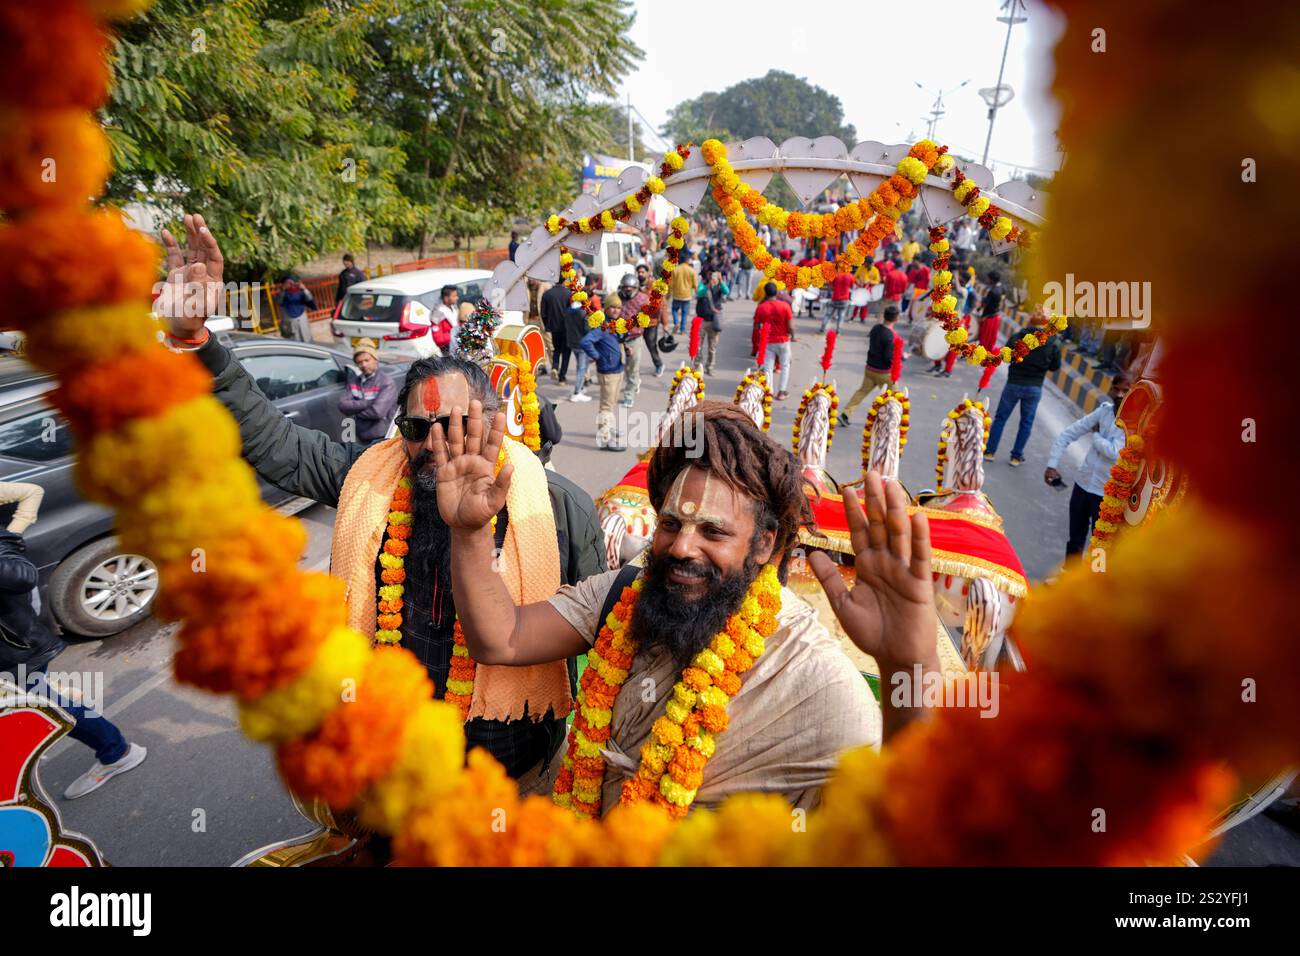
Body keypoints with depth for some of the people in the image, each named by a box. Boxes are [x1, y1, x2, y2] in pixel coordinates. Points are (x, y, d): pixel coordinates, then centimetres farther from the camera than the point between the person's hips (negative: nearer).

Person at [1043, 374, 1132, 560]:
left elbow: (1114, 452, -26)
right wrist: (1052, 464, -6)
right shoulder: (1104, 410, -1)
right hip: (1083, 483, 5)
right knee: (1075, 538, 20)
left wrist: (1095, 435, -9)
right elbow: (1068, 434, 1)